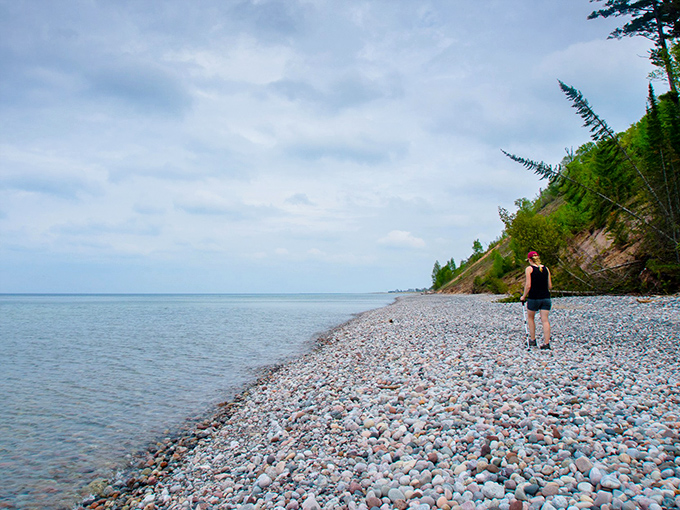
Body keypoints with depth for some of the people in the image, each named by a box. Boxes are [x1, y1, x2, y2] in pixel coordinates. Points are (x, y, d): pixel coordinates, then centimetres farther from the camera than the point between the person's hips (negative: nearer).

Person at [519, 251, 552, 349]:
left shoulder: (529, 269, -6)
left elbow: (528, 285, -11)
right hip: (546, 298, 3)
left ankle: (532, 340, 21)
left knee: (530, 318, 17)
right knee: (545, 320, 3)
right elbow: (550, 286, 8)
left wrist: (524, 296, 2)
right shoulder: (546, 269, 7)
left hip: (534, 298, -3)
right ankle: (546, 343, -3)